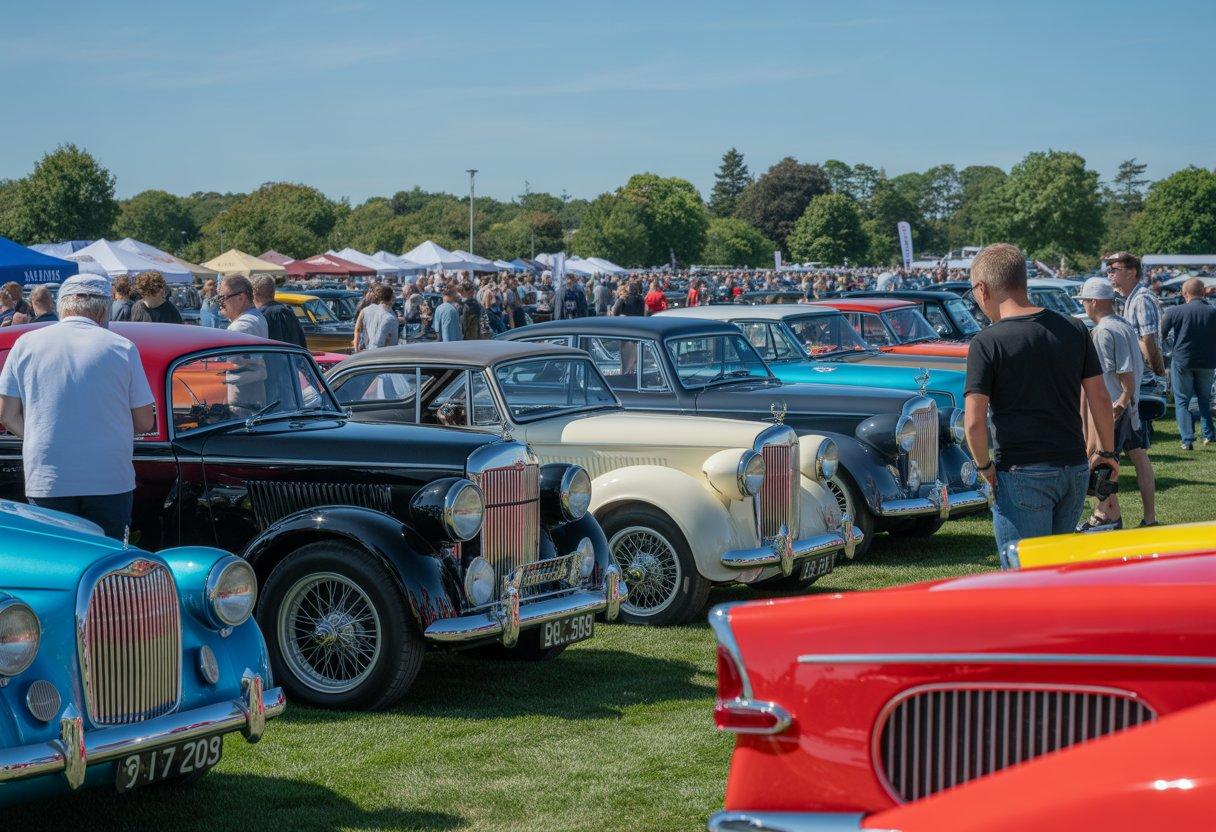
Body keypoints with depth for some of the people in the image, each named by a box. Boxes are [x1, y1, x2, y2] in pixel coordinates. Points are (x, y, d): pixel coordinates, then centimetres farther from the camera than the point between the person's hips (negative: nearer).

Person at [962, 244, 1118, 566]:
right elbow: (1100, 398, 7)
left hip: (1023, 475, -6)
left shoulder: (987, 343, -11)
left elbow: (974, 421, -15)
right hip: (1075, 469, 6)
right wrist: (1108, 452, 18)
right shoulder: (1074, 329, 4)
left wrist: (984, 466, 0)